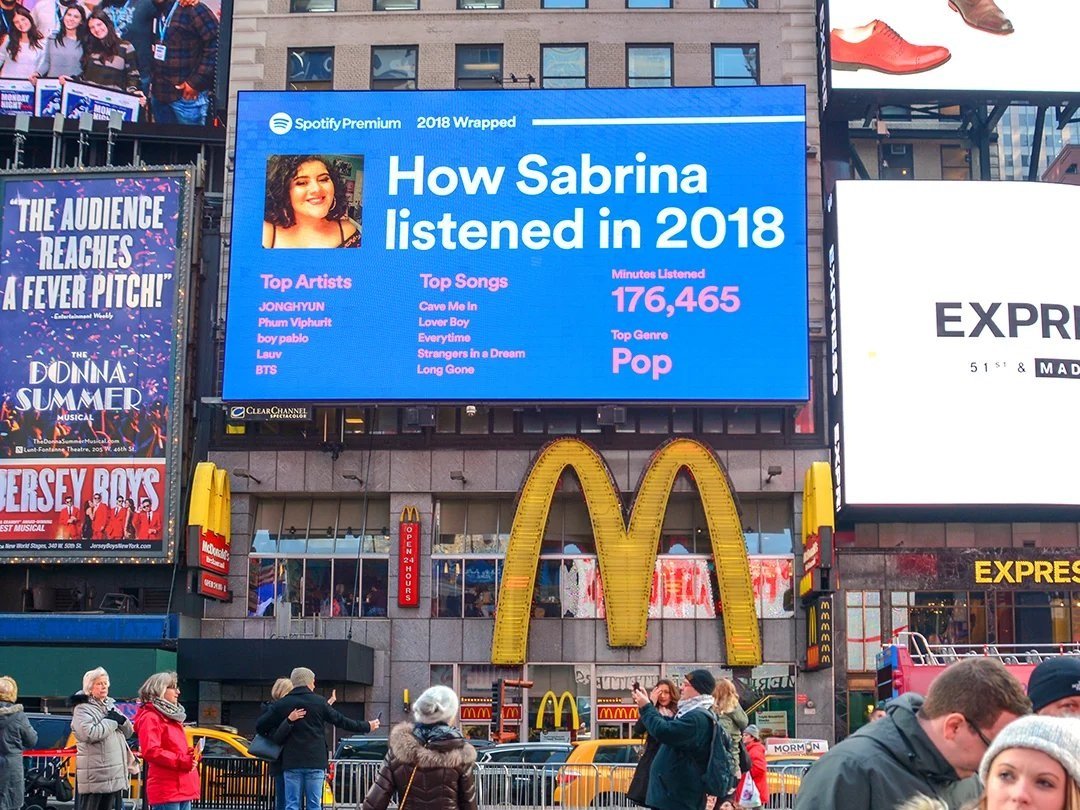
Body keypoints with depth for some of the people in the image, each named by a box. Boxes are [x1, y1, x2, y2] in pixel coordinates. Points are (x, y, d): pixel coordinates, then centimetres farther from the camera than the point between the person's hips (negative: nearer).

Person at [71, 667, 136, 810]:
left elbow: (128, 732, 19)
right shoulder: (83, 708, -6)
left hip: (114, 771, 8)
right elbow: (89, 734, -23)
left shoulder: (110, 705, 18)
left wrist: (122, 720, -3)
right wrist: (111, 721, -13)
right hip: (94, 773, -8)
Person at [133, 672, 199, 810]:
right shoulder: (150, 717, -8)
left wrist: (191, 755, 8)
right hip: (166, 790, -10)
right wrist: (182, 761, -20)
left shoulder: (171, 716, 23)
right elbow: (150, 751, -19)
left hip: (183, 788, 10)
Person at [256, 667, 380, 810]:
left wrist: (269, 735, 23)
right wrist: (367, 726, 17)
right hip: (315, 762, -1)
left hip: (291, 762, 1)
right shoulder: (319, 702, 0)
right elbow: (341, 721, 5)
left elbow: (260, 725, 1)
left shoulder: (282, 704, 3)